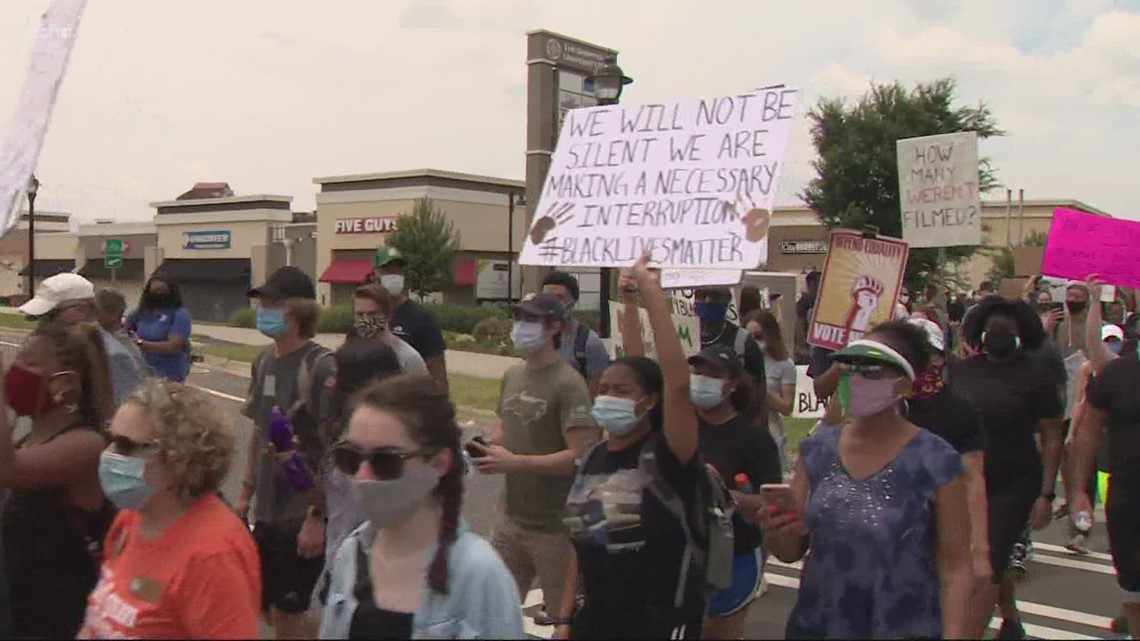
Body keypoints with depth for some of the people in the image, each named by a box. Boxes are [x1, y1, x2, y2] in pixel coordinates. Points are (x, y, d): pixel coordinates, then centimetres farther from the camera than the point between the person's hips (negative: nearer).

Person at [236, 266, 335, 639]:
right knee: (270, 607, 17)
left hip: (303, 516, -7)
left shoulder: (321, 367, -17)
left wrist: (317, 518, -18)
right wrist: (246, 493, 15)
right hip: (268, 511, 7)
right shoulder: (264, 361, 5)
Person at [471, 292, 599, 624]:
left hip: (555, 527, -7)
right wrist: (488, 447, -1)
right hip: (511, 518, 7)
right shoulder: (512, 375, 7)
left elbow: (582, 456, -23)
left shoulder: (568, 383, -17)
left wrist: (515, 462, -24)